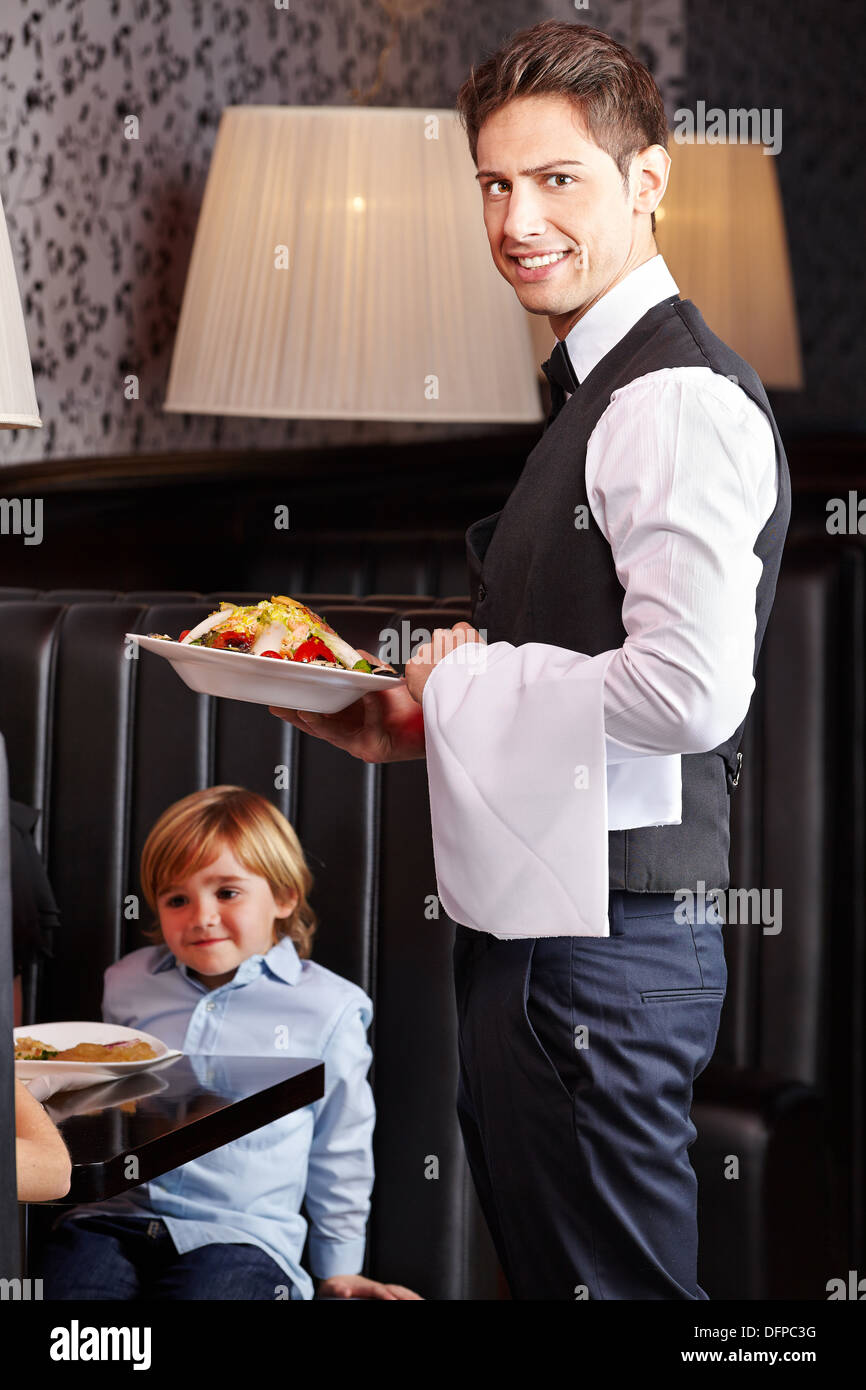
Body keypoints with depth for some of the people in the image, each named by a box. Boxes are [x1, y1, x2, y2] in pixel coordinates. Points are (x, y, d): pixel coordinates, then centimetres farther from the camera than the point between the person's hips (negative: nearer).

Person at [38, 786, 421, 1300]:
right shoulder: (128, 983, 15)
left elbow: (340, 1155, 13)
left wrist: (340, 1271, 15)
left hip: (242, 1234, -3)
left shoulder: (327, 1008, 5)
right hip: (115, 1215, 3)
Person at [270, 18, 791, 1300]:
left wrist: (461, 680, -13)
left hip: (606, 940, -10)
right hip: (530, 913, 10)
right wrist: (406, 726, 9)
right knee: (544, 1262, 19)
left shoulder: (682, 399, -16)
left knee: (609, 1276, -2)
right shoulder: (592, 391, 16)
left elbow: (691, 692, -27)